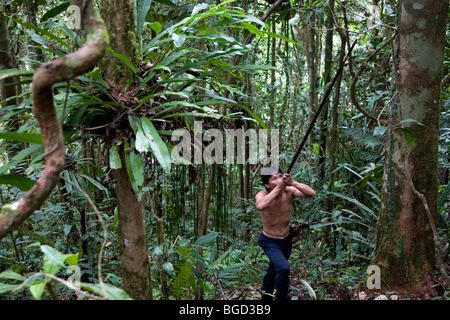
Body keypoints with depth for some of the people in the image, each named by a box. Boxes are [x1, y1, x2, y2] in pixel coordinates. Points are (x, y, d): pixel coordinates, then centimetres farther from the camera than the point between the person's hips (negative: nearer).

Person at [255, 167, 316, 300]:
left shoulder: (289, 191, -19)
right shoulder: (262, 195, -27)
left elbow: (312, 193, -32)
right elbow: (260, 206, -51)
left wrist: (293, 183, -41)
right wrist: (277, 188, -46)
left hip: (286, 239, 5)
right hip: (270, 242, -4)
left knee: (274, 269, 24)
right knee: (283, 268, -27)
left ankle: (265, 296, 49)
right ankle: (282, 298, -3)